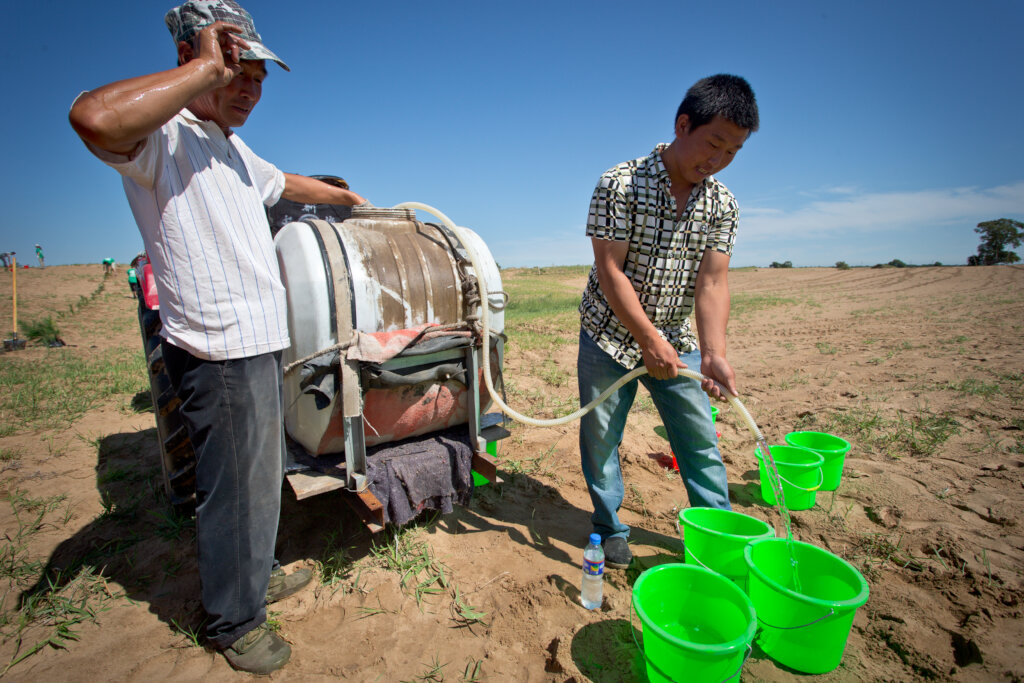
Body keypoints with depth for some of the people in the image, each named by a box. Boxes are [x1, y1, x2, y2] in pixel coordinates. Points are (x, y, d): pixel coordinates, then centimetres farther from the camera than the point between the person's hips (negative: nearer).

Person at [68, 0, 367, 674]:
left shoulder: (232, 147, 20)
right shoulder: (162, 134, -11)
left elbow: (286, 182, 37)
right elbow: (94, 118, -34)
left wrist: (348, 197, 50)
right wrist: (206, 68, -22)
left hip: (257, 344, 10)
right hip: (219, 352, -10)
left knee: (260, 475, 21)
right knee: (234, 487, 3)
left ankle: (258, 574, 42)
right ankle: (234, 622, 25)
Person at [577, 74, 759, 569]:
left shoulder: (721, 204, -1)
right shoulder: (620, 184, -15)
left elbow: (712, 281, -8)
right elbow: (609, 270, -19)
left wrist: (714, 353, -22)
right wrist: (649, 338, -23)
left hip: (675, 340, 4)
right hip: (611, 334, -3)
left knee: (701, 441, 6)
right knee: (601, 437, 6)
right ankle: (610, 527, 27)